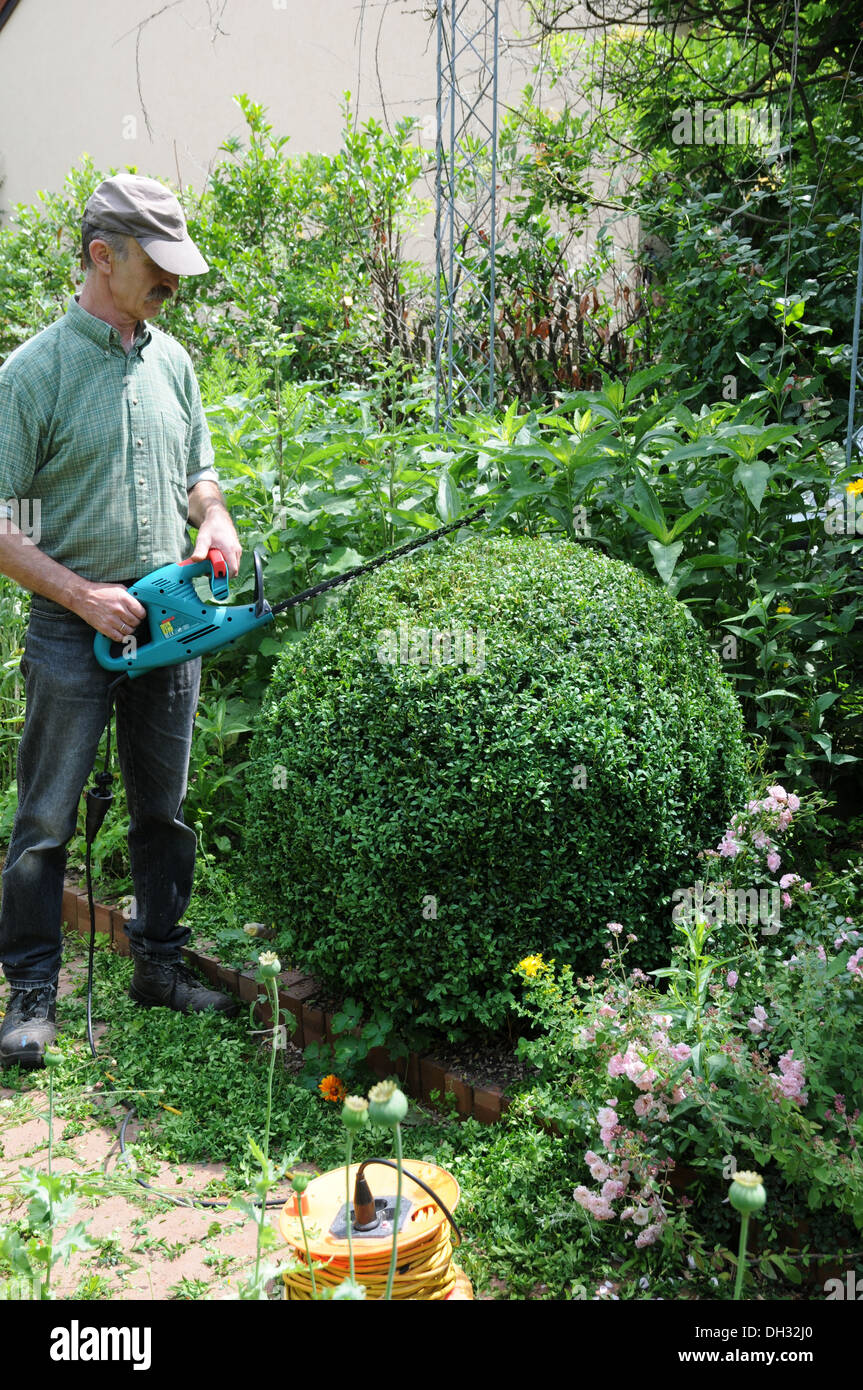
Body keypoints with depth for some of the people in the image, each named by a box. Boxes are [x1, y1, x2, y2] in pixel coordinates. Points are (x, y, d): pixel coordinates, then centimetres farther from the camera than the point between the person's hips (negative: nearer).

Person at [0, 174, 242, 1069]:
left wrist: (216, 521, 0)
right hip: (73, 627, -5)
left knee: (164, 809, 14)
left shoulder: (171, 360, 9)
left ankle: (160, 963, 29)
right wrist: (82, 595, -17)